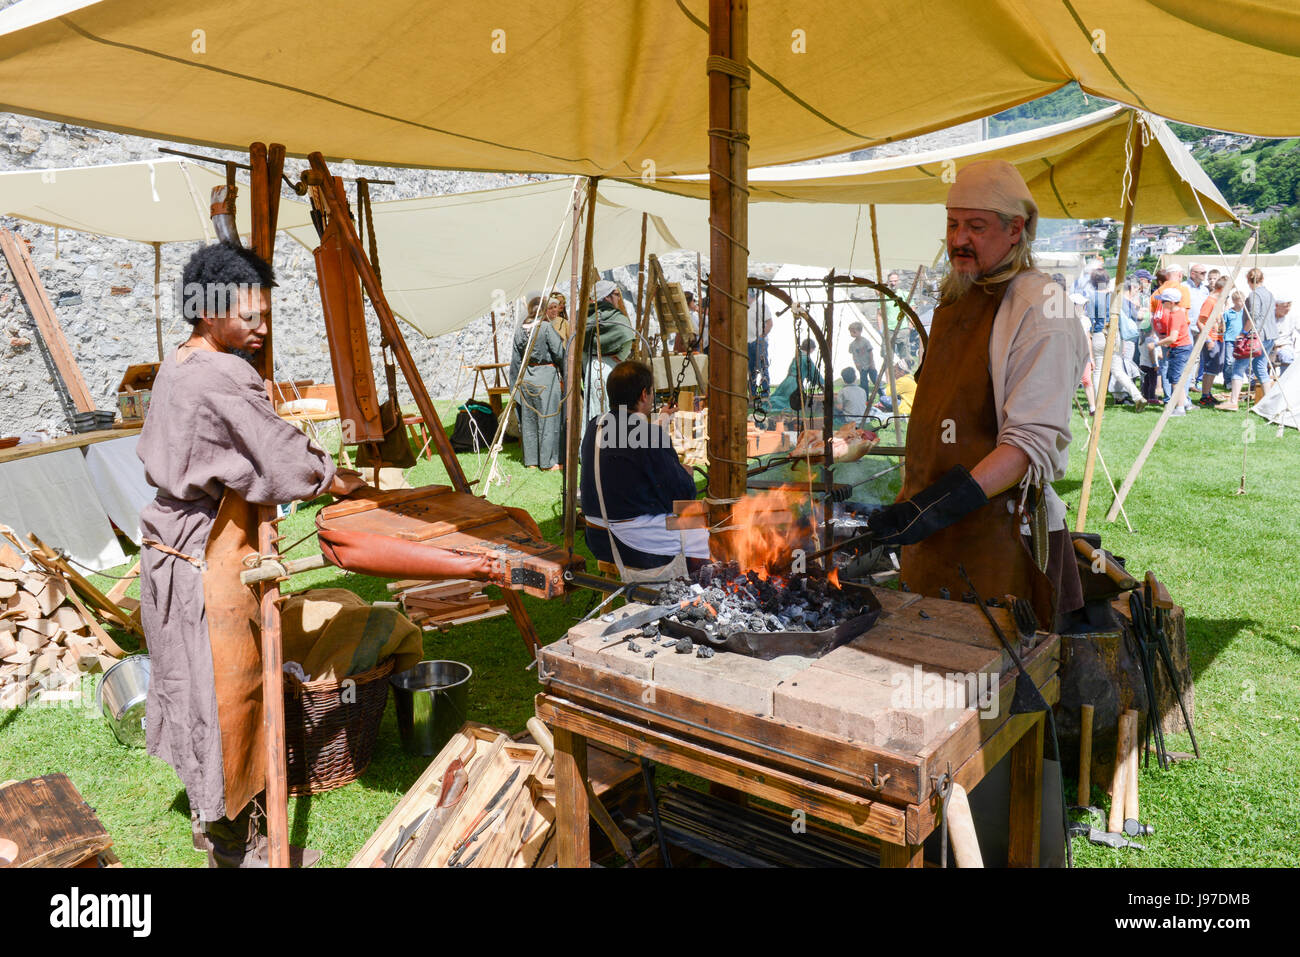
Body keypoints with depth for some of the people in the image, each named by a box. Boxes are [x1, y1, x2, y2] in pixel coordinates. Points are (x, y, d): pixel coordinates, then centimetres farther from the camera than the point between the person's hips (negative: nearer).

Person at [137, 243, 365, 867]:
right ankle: (233, 846, 18)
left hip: (174, 552, 10)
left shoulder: (178, 367, 11)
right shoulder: (221, 379, -22)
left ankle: (211, 820, 36)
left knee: (198, 688, 20)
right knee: (223, 697, 2)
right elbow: (281, 453, -19)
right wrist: (340, 481, -3)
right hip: (205, 564, -10)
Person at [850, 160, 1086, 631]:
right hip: (931, 536, 8)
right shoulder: (954, 300, 15)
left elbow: (1034, 443, -21)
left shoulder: (1039, 311, -12)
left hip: (996, 539, -7)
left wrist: (942, 506, -31)